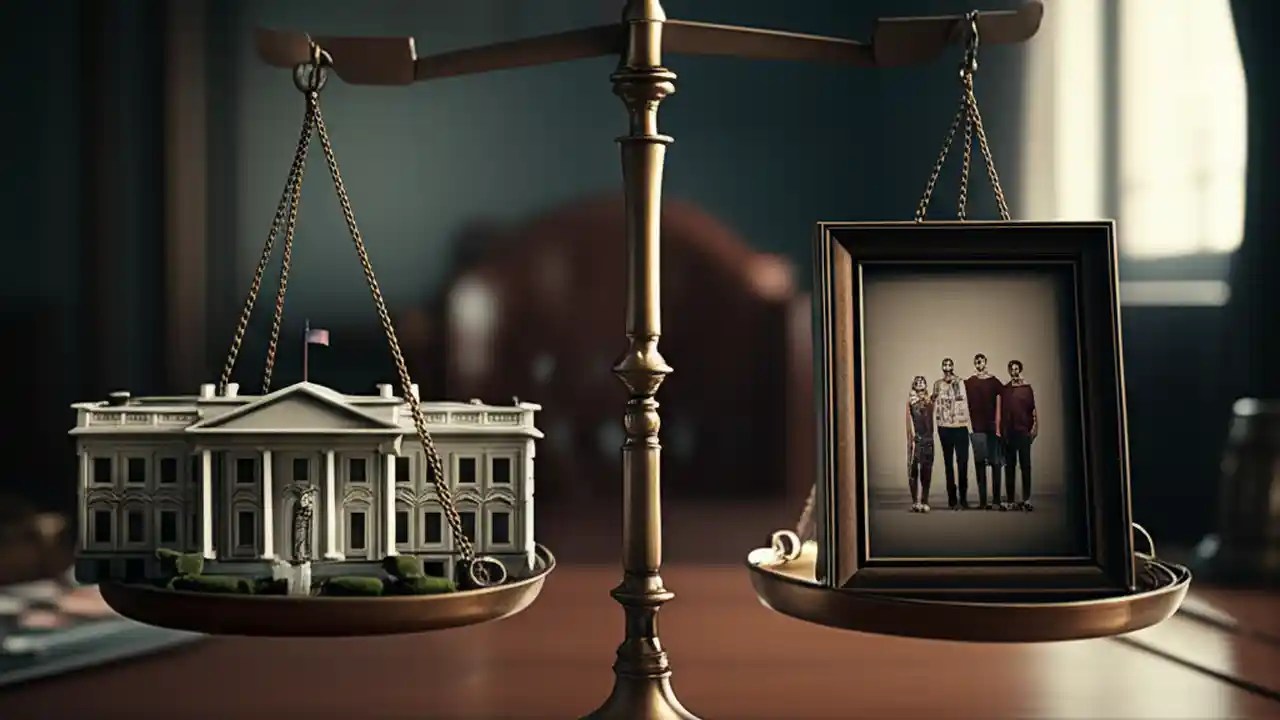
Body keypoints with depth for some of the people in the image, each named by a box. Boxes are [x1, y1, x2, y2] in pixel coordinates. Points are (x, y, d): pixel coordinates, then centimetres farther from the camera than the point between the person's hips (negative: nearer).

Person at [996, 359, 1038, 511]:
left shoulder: (1027, 388, 6)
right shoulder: (1004, 390, 10)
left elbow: (1033, 409, 2)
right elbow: (999, 412, 7)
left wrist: (1035, 426, -9)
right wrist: (998, 430, -1)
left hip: (1024, 431, -2)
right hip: (1008, 432, 2)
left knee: (1025, 465, -5)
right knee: (1009, 466, 3)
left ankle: (1026, 499, -4)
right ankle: (1010, 500, 6)